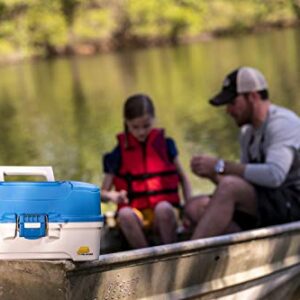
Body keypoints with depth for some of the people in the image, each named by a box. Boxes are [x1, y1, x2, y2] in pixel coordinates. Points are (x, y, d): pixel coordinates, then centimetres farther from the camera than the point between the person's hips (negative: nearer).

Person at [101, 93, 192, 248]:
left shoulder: (164, 145, 9)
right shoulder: (120, 153, 7)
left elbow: (183, 178, 14)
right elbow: (103, 192, 8)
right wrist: (113, 196, -16)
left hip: (163, 212, 0)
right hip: (136, 214, 0)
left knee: (163, 208, -36)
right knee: (125, 214, -35)